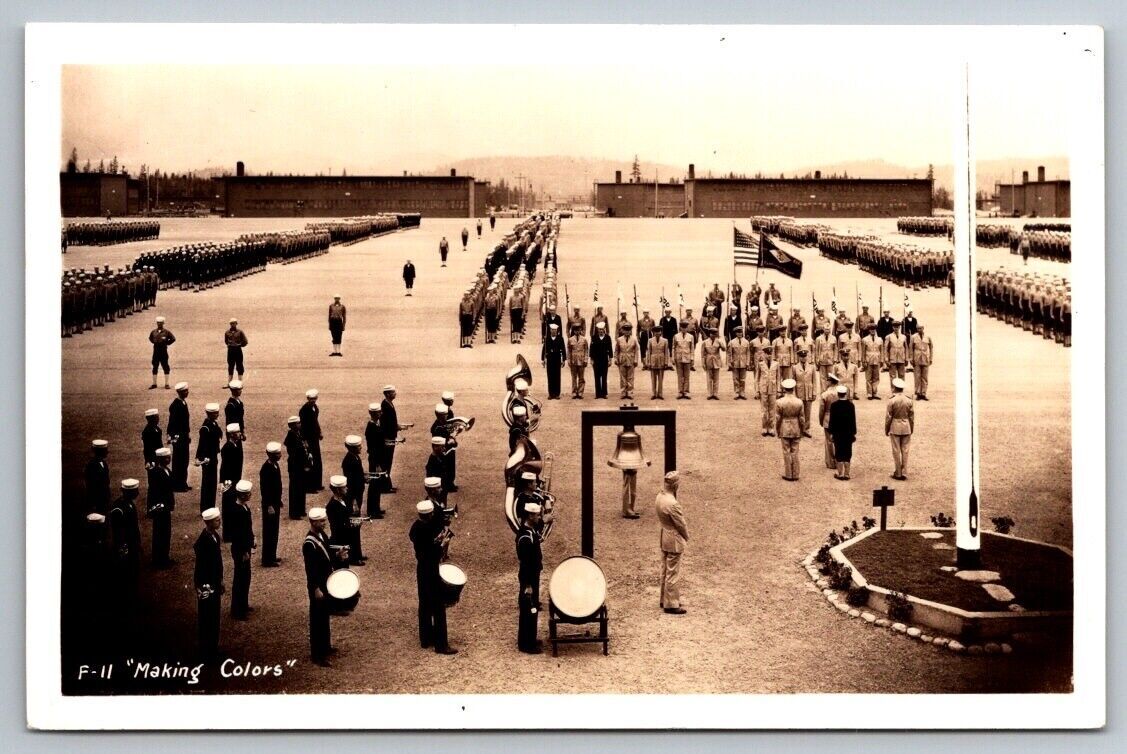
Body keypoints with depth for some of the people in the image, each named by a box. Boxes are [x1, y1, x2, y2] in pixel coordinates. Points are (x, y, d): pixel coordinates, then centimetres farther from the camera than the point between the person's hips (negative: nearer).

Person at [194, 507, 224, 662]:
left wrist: (220, 581, 18)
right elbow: (201, 567, -23)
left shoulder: (215, 535, 3)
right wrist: (203, 589, -19)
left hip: (214, 584, 9)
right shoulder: (203, 541, -25)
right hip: (206, 585, -9)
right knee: (207, 619, 3)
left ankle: (212, 649, 32)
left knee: (214, 618, 19)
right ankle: (207, 654, 14)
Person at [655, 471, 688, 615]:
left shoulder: (660, 497, -1)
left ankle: (665, 600, 31)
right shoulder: (672, 503, -29)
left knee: (665, 571, 20)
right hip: (674, 540, -9)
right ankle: (671, 605, 9)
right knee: (673, 574, 1)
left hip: (663, 538, 9)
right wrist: (686, 536, 0)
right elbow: (681, 524, -19)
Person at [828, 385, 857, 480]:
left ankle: (840, 473, 6)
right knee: (847, 454, 8)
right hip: (848, 433, 2)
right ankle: (846, 473, 9)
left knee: (839, 454, 6)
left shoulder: (834, 405, -10)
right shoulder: (850, 405, -5)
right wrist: (854, 433, 7)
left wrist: (831, 432, 1)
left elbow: (831, 420, -8)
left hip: (837, 433, -2)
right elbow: (853, 420, -1)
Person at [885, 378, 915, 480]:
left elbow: (888, 417, -7)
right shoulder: (909, 401, -2)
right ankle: (904, 473, 9)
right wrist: (911, 429, 15)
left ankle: (898, 473, 8)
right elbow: (912, 417, 4)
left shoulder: (892, 400, -12)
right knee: (905, 451, 8)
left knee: (896, 451, 5)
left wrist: (886, 429, 4)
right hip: (906, 427, 3)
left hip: (895, 428, -3)